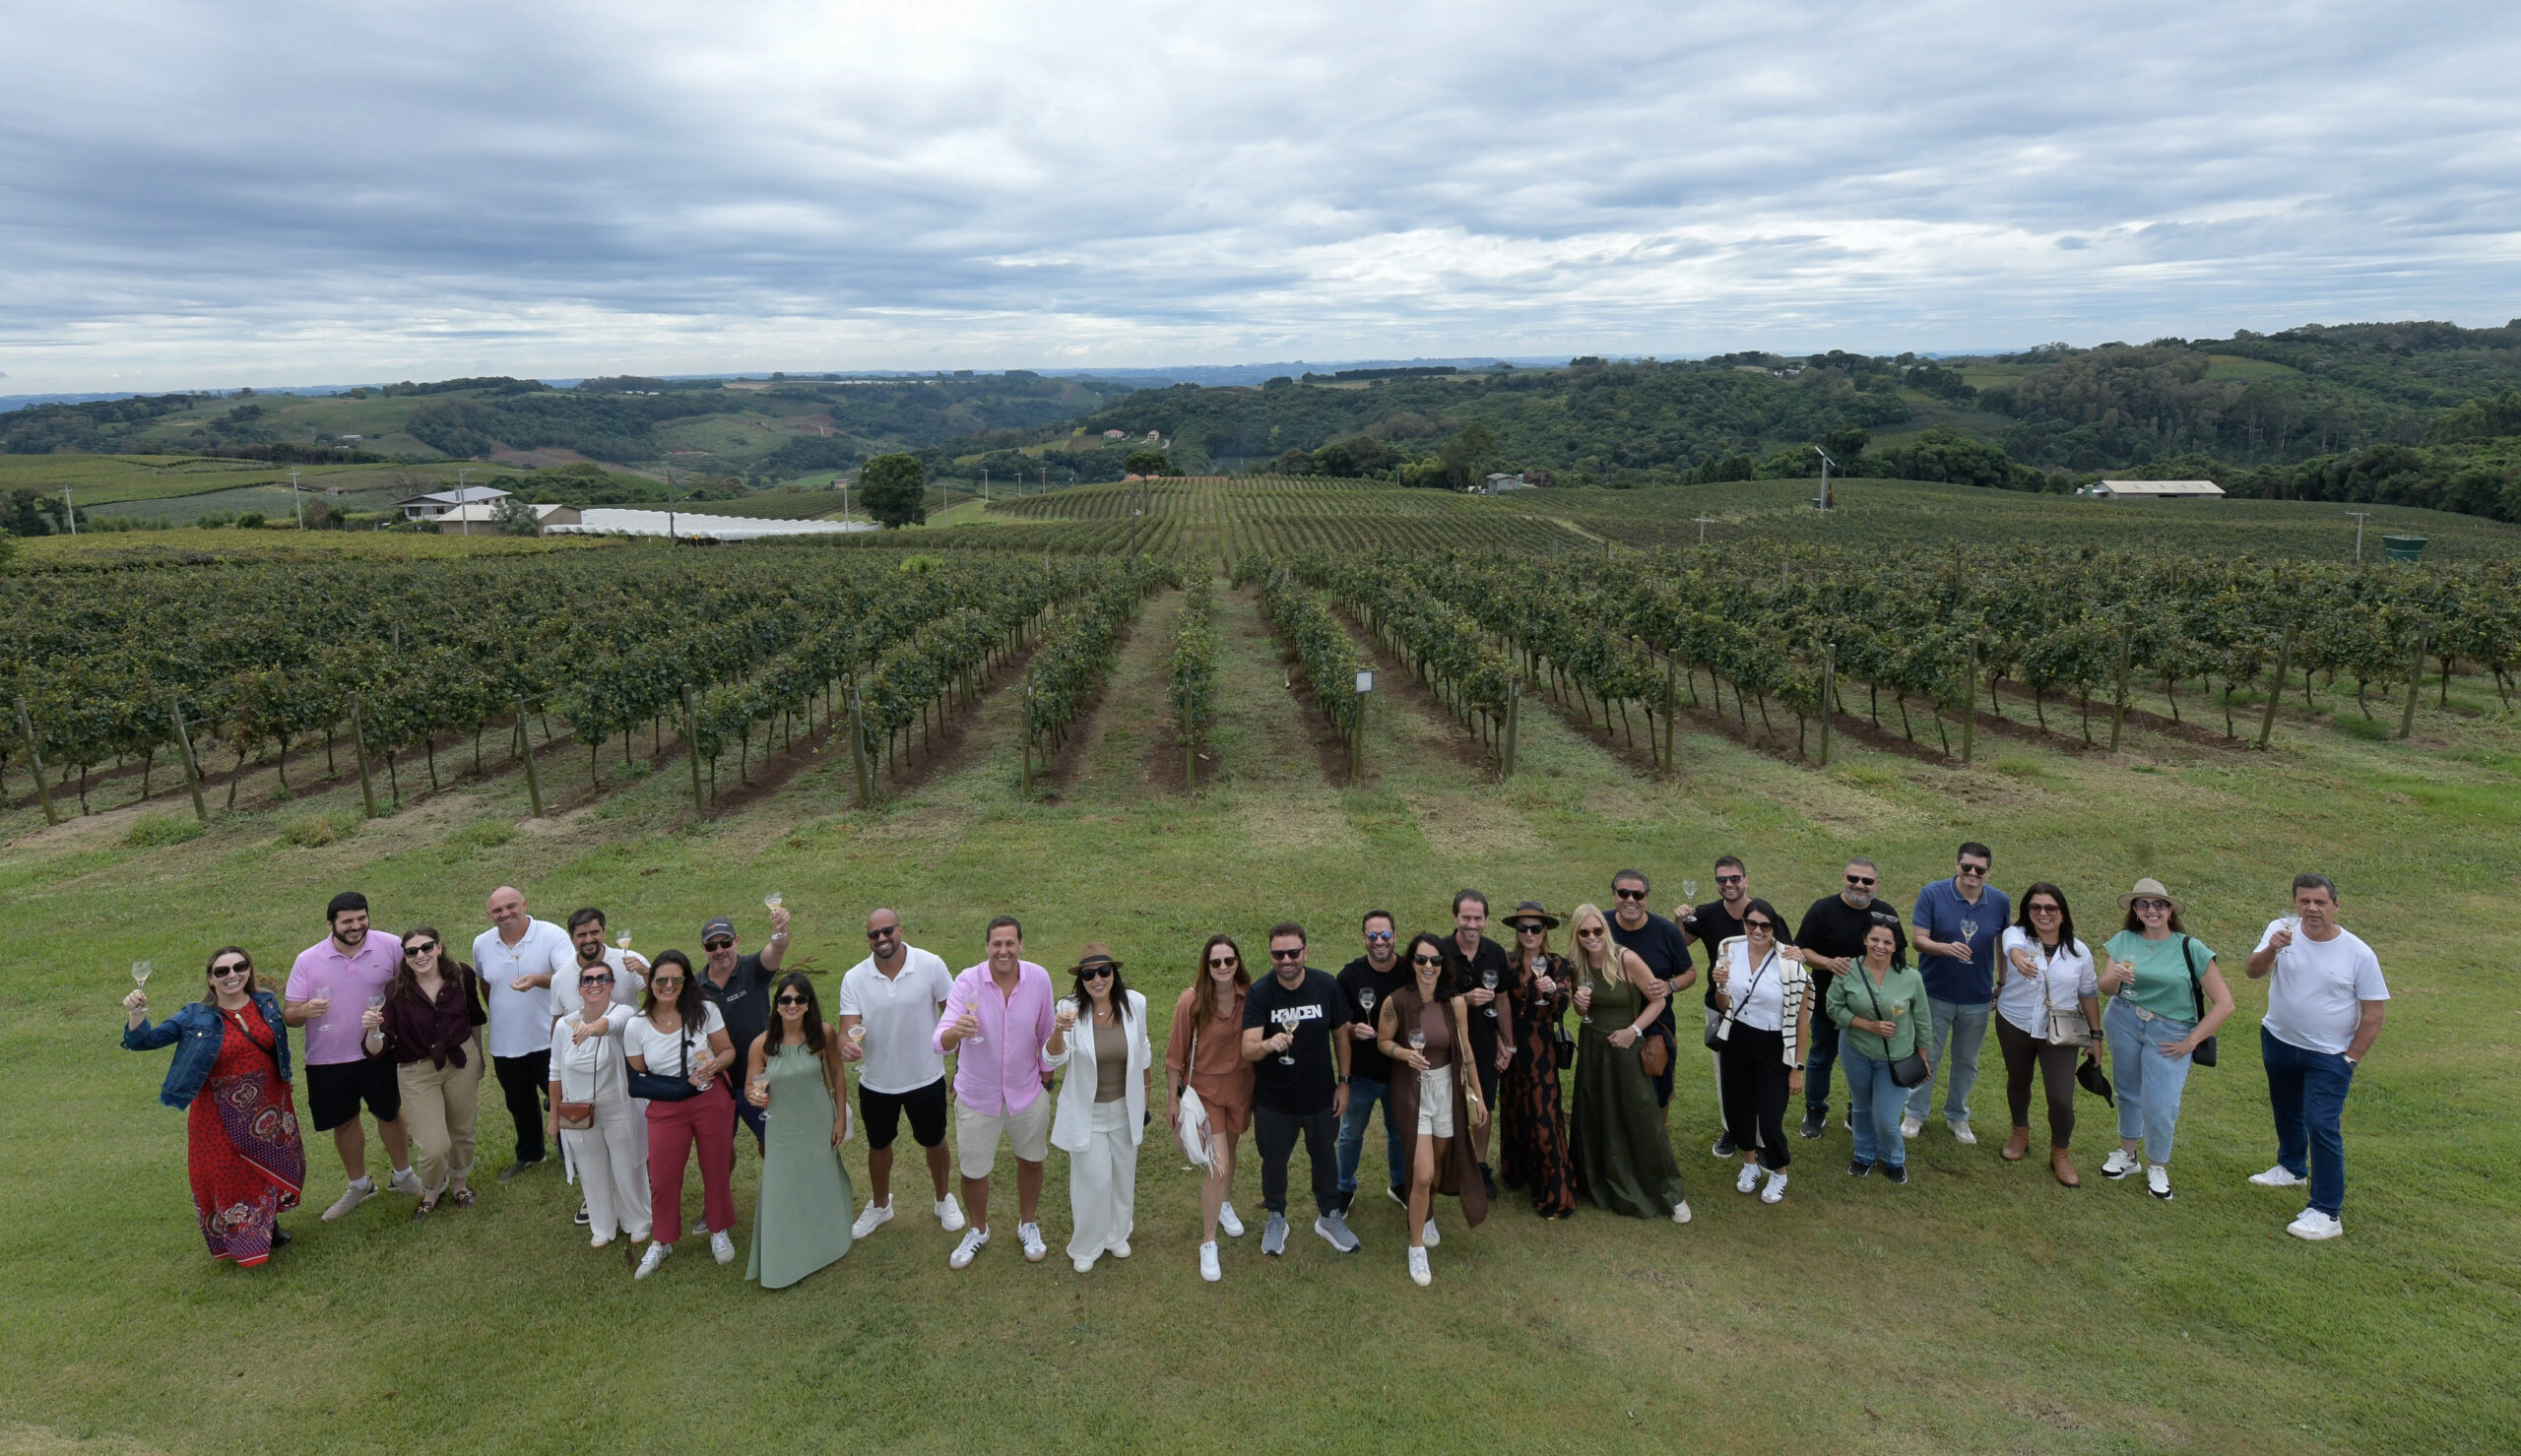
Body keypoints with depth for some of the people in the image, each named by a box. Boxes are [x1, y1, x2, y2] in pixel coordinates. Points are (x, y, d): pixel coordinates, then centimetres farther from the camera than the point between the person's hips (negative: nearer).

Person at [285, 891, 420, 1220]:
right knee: (344, 1122, 17)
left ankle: (403, 1175, 37)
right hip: (328, 1060, 1)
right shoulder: (307, 961, -10)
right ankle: (359, 1186, 38)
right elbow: (289, 1015, -8)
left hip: (379, 1052, -1)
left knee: (390, 1114, 15)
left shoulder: (391, 947, -11)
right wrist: (305, 1010, -31)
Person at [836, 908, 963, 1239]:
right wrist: (846, 1045, -41)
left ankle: (944, 1198, 46)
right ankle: (880, 1205, 48)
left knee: (934, 1140, 19)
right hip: (876, 1083, 1)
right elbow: (848, 1028, -17)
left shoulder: (931, 965, -18)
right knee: (879, 1145, 22)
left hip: (926, 1078, -1)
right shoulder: (854, 979, -14)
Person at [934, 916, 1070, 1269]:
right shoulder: (968, 982, -22)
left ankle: (1028, 1225, 45)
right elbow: (940, 1042, -29)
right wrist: (956, 1031, -51)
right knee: (973, 1170, 13)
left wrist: (1046, 1076, 8)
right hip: (977, 1094, -1)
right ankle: (978, 1230, 43)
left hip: (1027, 1091, 2)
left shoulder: (1039, 978, -14)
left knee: (1031, 1161, 19)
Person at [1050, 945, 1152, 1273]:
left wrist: (1145, 1099, 11)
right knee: (1094, 1180, 3)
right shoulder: (1072, 1009, -20)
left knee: (1122, 1175, 19)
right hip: (1087, 1111, -3)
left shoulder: (1135, 1004, -14)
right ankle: (1085, 1247, 29)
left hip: (1125, 1108, 3)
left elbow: (1143, 1052, 2)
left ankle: (1117, 1234, 45)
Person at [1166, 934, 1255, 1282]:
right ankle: (1208, 1243, 9)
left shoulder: (1250, 995, -12)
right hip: (1205, 1089, -4)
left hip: (1241, 1086, 4)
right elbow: (1175, 1054, -12)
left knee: (1230, 1150, 24)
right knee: (1217, 1166, -8)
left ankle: (1224, 1205, 53)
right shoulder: (1191, 1001, -21)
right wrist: (1172, 1099, -7)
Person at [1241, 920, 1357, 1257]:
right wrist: (1268, 1044, -51)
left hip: (1320, 1096, 1)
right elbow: (1247, 1050, -29)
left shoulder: (1326, 986, -15)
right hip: (1273, 1100, -1)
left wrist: (1343, 1082, 0)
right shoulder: (1259, 993, -21)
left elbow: (1341, 1035, -1)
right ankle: (1276, 1219, 43)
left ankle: (1329, 1217, 45)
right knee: (1274, 1160, 18)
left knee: (1324, 1156, 21)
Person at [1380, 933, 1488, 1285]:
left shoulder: (1455, 1001, -9)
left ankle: (1427, 1217, 49)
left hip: (1447, 1087, 3)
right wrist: (1405, 1054, -23)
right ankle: (1417, 1247, 13)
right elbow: (1383, 1041, -2)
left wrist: (1476, 1094, 7)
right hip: (1412, 1091, -3)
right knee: (1422, 1174, -9)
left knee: (1439, 1161, 18)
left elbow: (1465, 1049, 1)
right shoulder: (1396, 1002, -17)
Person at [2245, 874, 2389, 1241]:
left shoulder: (2359, 954, -15)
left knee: (2322, 1126, -10)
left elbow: (2374, 1014, -9)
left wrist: (2350, 1060, -10)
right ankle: (2292, 1168, 49)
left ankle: (2327, 1214, -3)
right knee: (2285, 1110, 24)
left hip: (2329, 1056, -4)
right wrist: (2271, 949, -44)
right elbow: (2254, 971, -23)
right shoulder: (2281, 931, -10)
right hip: (2278, 1041, 4)